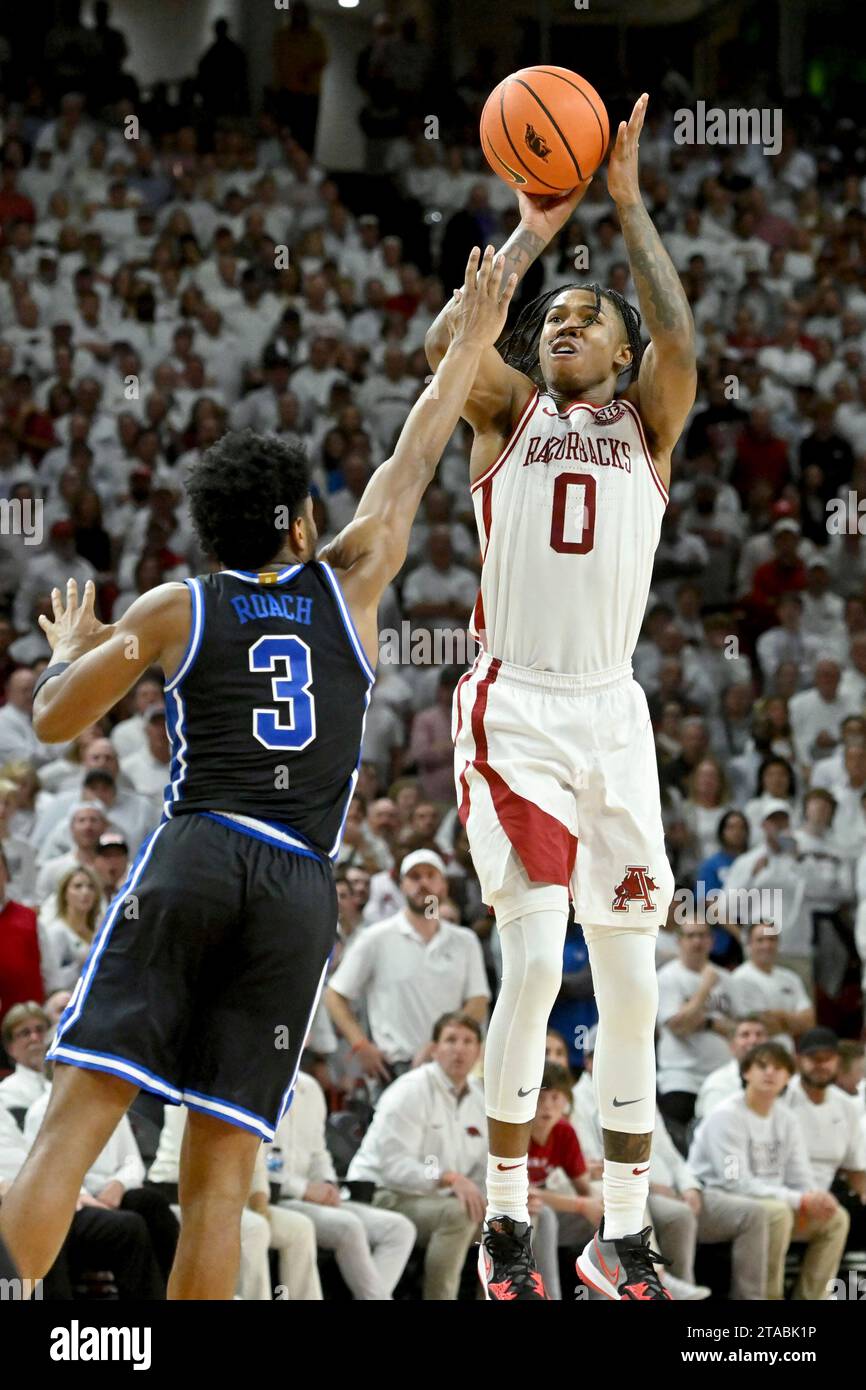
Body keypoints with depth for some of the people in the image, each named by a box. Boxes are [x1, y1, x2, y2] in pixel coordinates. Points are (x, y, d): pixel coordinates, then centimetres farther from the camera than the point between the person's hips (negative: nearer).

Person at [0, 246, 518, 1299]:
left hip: (194, 857, -1)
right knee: (219, 1171, 1)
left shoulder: (173, 610, 12)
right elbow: (413, 462, 26)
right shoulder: (349, 586, 15)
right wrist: (472, 341, 38)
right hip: (301, 891, 1)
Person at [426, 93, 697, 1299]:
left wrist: (629, 204, -10)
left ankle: (626, 1232, 11)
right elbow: (443, 344, -12)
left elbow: (680, 341, -10)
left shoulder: (647, 421, 11)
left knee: (630, 981, 2)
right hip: (515, 711, -2)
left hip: (612, 714, 2)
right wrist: (532, 234, -7)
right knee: (534, 961, -15)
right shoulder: (510, 409, 10)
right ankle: (508, 1221, -5)